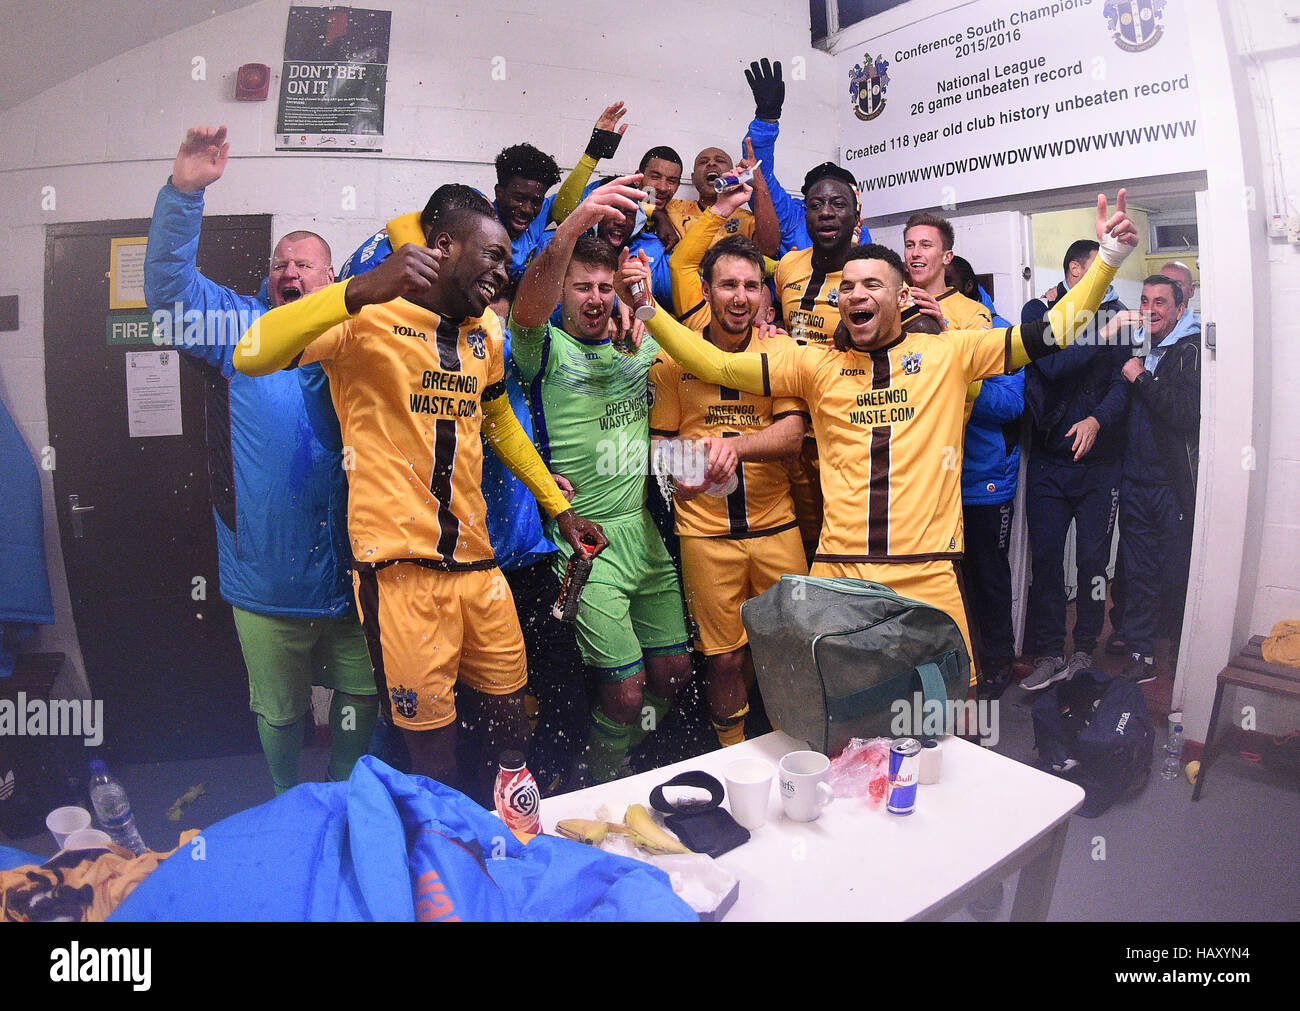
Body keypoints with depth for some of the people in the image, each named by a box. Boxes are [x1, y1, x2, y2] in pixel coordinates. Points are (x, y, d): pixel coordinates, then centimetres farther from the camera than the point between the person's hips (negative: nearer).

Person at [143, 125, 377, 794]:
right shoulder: (239, 327, 2)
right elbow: (169, 284, -9)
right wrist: (183, 193, -21)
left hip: (352, 576, 1)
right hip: (266, 581, -1)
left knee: (359, 700, 16)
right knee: (278, 712, 16)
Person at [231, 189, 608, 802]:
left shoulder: (485, 333, 14)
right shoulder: (369, 317, -7)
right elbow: (251, 356, -21)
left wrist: (559, 508, 27)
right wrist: (363, 290, -33)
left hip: (476, 563, 7)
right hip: (399, 567, -6)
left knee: (510, 730, 15)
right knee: (434, 756, 2)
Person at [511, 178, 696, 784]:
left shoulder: (639, 343, 12)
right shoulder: (547, 348, -3)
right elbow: (530, 300, -25)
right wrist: (575, 223, -41)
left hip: (652, 533, 6)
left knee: (672, 673, 14)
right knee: (625, 689, -4)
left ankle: (632, 779, 38)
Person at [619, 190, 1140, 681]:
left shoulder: (948, 351, 6)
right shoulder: (815, 365, 7)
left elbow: (1048, 333, 6)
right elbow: (718, 364, 3)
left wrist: (1107, 259, -1)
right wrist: (645, 307, -5)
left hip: (929, 572, 0)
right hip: (837, 569, 1)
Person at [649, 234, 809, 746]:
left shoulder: (782, 350, 0)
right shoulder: (673, 356, 0)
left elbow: (791, 433, -10)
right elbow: (660, 437, 6)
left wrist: (734, 444, -30)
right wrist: (675, 475, -17)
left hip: (775, 524, 1)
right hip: (704, 529, -1)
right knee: (723, 658, 6)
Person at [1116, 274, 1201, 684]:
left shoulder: (1191, 351, -7)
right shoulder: (1133, 346, 11)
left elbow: (1188, 413, -20)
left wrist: (1141, 378, -15)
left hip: (1175, 484, -5)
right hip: (1134, 480, 6)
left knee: (1177, 573, 2)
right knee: (1138, 571, 10)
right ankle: (1140, 654, 18)